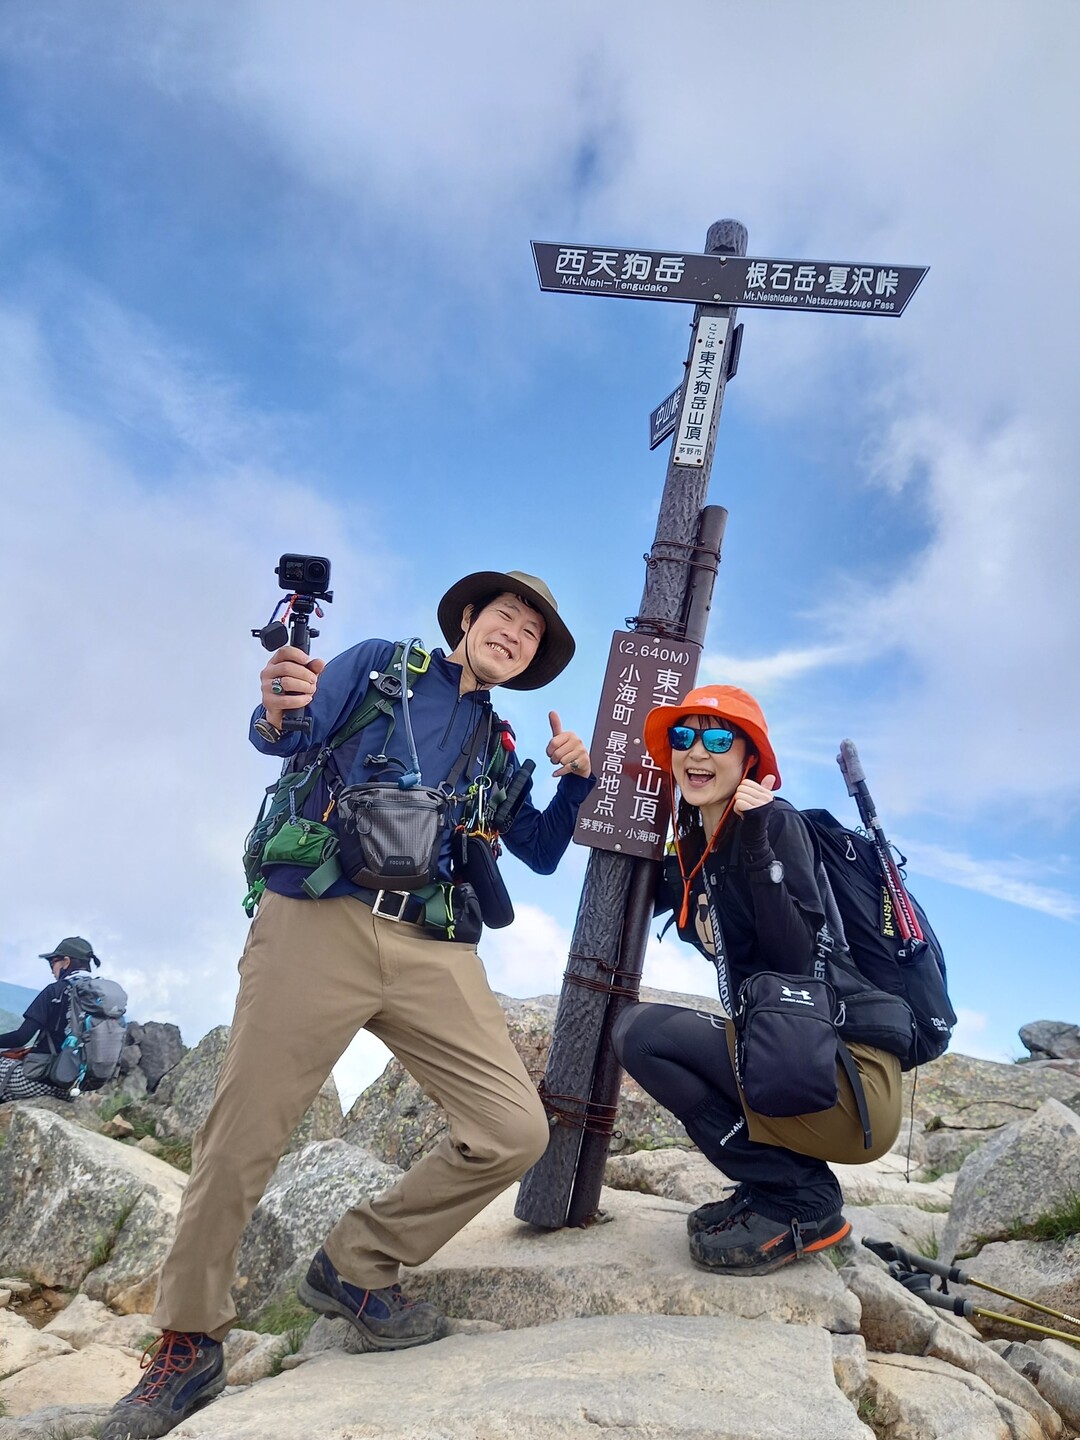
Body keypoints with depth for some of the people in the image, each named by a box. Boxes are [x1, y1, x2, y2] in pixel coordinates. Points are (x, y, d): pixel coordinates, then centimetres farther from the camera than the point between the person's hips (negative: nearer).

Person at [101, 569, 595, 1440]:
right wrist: (279, 713, -29)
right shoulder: (380, 665, 10)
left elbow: (540, 853, 23)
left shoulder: (497, 745, 21)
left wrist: (577, 780, 5)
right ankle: (190, 1347, 25)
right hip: (317, 921, -4)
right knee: (240, 1143, -1)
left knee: (516, 1132, -7)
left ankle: (358, 1267, 15)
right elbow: (295, 735, -4)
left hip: (432, 950, 4)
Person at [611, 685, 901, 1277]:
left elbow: (796, 958, -20)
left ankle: (802, 1204, -5)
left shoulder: (776, 823, -12)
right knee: (640, 1029, 17)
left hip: (848, 1069, -9)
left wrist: (757, 843, -26)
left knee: (640, 1031, -16)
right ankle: (773, 1184, 11)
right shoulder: (691, 849, 10)